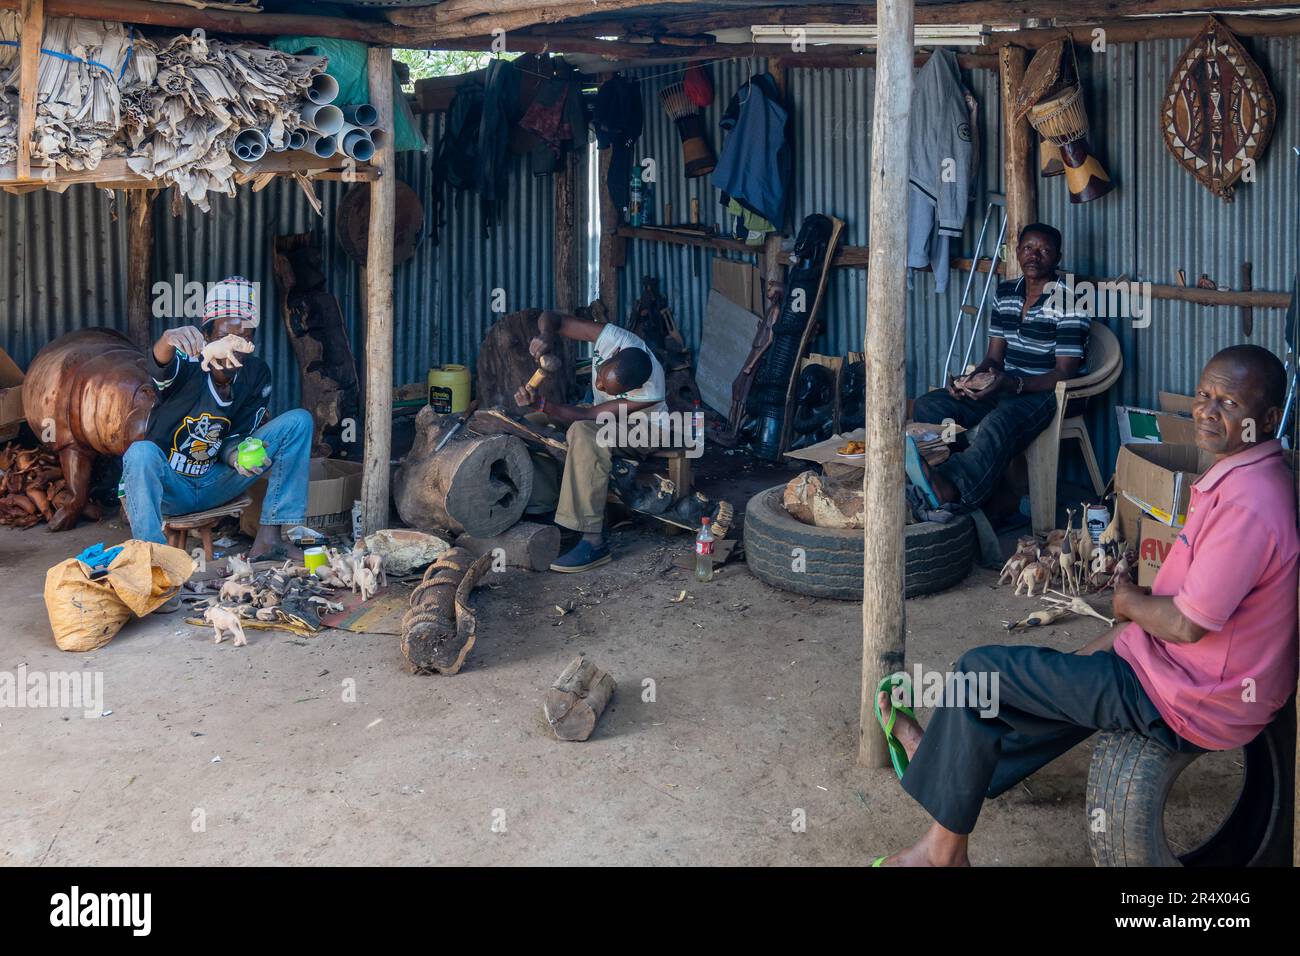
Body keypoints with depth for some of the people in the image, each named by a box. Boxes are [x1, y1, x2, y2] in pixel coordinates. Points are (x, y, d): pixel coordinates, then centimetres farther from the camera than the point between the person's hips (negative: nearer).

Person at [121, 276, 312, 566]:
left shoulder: (256, 375, -3)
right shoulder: (188, 364, -17)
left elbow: (237, 435, -4)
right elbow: (162, 364, -42)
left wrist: (236, 454, -29)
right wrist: (169, 339, -67)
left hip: (215, 484, 4)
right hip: (171, 485, -4)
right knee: (141, 452, -39)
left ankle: (268, 539, -15)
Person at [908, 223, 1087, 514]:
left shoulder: (1068, 301, -10)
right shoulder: (1005, 294, 11)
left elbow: (1064, 372, -15)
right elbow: (994, 357, 13)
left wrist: (1013, 385, -30)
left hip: (1047, 392, -7)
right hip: (1004, 387, 7)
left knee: (1000, 421, -41)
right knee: (926, 407, -15)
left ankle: (953, 489, -65)